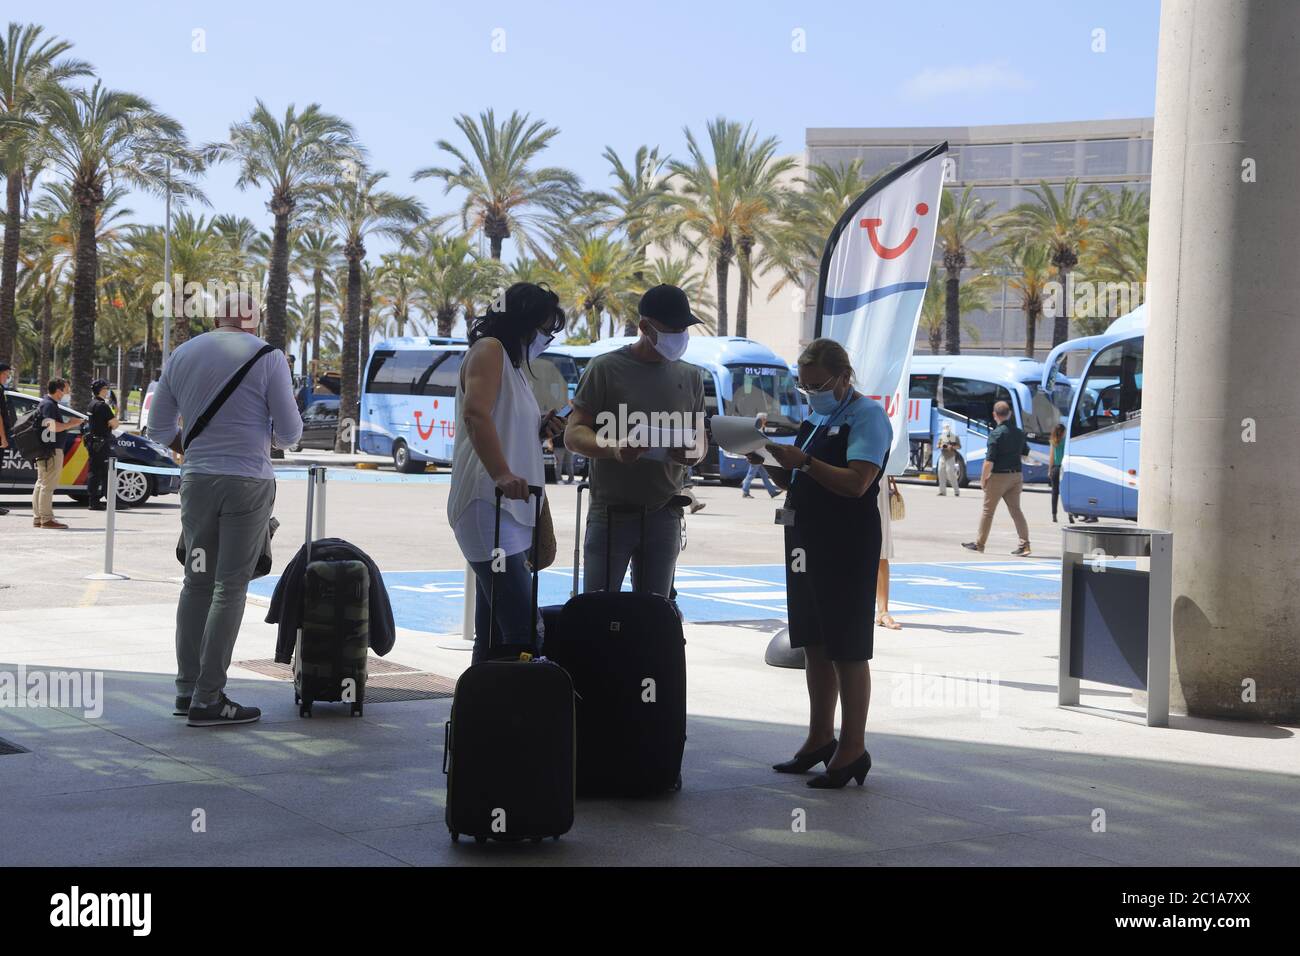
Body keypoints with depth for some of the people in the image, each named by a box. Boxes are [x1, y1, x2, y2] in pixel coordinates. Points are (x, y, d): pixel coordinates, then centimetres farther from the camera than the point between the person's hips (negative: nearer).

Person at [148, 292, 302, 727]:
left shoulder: (181, 356, 8)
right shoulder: (268, 358, -6)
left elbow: (160, 427, 13)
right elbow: (290, 433, -4)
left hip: (196, 480, 5)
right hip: (249, 483, -4)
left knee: (197, 582, 13)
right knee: (230, 588, -2)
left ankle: (187, 689, 13)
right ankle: (208, 699, -3)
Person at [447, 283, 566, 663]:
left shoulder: (511, 361, 24)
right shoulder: (489, 350, -5)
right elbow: (475, 414, -23)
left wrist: (538, 430, 14)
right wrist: (502, 474, -36)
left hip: (509, 512, 11)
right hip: (488, 507, -11)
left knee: (492, 636, 10)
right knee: (524, 630, -21)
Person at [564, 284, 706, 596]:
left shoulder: (690, 377, 13)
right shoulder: (607, 368, -1)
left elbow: (701, 441, 18)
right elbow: (573, 434, -4)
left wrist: (691, 453, -8)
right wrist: (615, 449, -24)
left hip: (664, 515, 4)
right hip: (611, 514, -4)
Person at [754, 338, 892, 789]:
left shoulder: (867, 415, -9)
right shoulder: (816, 417, 17)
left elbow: (856, 482, -21)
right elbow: (794, 480, 21)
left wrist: (803, 461, -20)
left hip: (847, 546, -9)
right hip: (807, 543, 9)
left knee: (847, 649, -4)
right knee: (814, 645, 14)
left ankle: (853, 748, 3)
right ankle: (821, 739, 24)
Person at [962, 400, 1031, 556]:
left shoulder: (996, 434, -16)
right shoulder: (1019, 433, 5)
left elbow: (989, 461, -18)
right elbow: (1025, 453, 19)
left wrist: (983, 479, -10)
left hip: (999, 476, -6)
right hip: (1016, 476, 6)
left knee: (987, 510, 6)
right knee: (1016, 510, 9)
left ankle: (979, 543, 15)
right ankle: (1024, 545, 1)